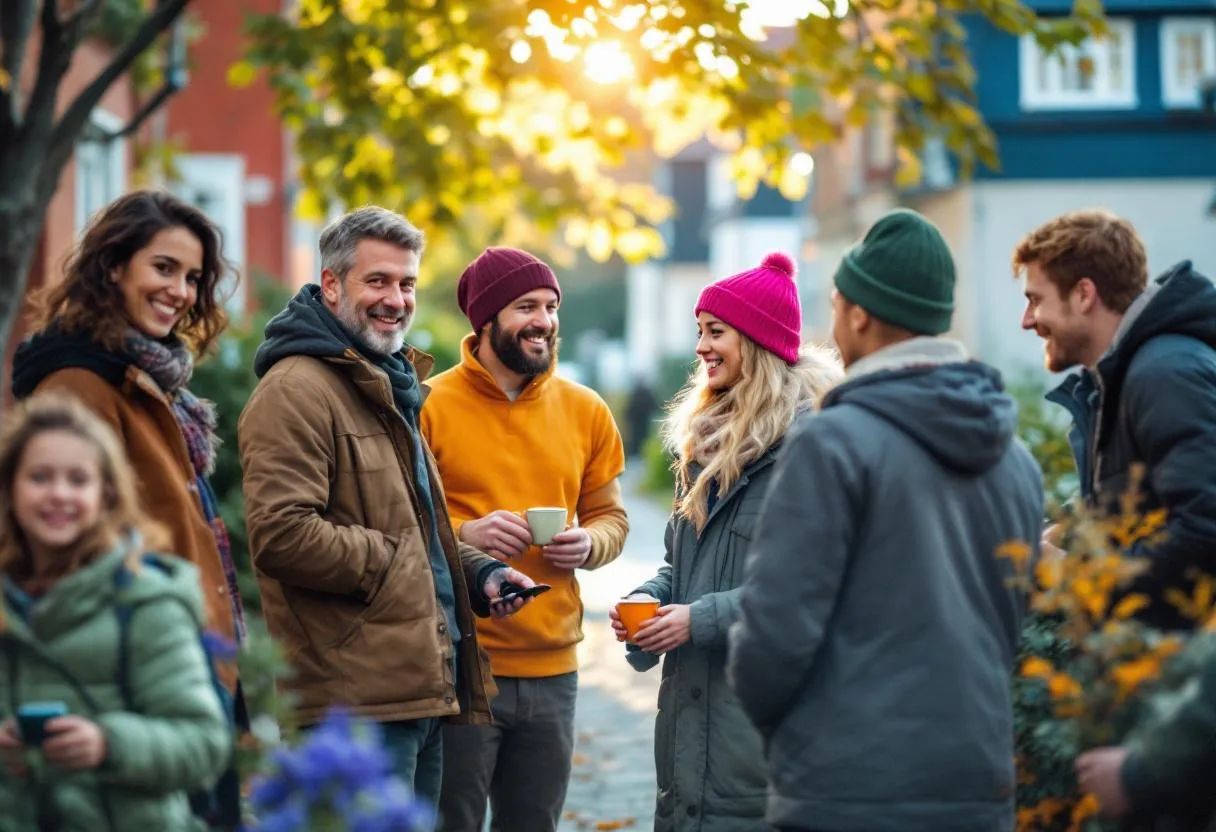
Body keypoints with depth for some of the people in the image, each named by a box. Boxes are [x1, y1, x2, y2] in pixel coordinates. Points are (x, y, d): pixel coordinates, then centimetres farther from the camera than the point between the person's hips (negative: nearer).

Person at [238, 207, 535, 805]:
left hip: (421, 685, 10)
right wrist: (393, 564, -14)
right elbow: (280, 533, -24)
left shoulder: (388, 385, 22)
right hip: (356, 696, -10)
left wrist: (477, 574, 14)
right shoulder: (299, 389, -13)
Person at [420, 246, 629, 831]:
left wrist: (589, 544, -5)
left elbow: (610, 517, 16)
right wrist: (462, 535, -20)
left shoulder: (585, 410, 8)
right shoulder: (429, 405, -5)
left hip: (552, 671, 4)